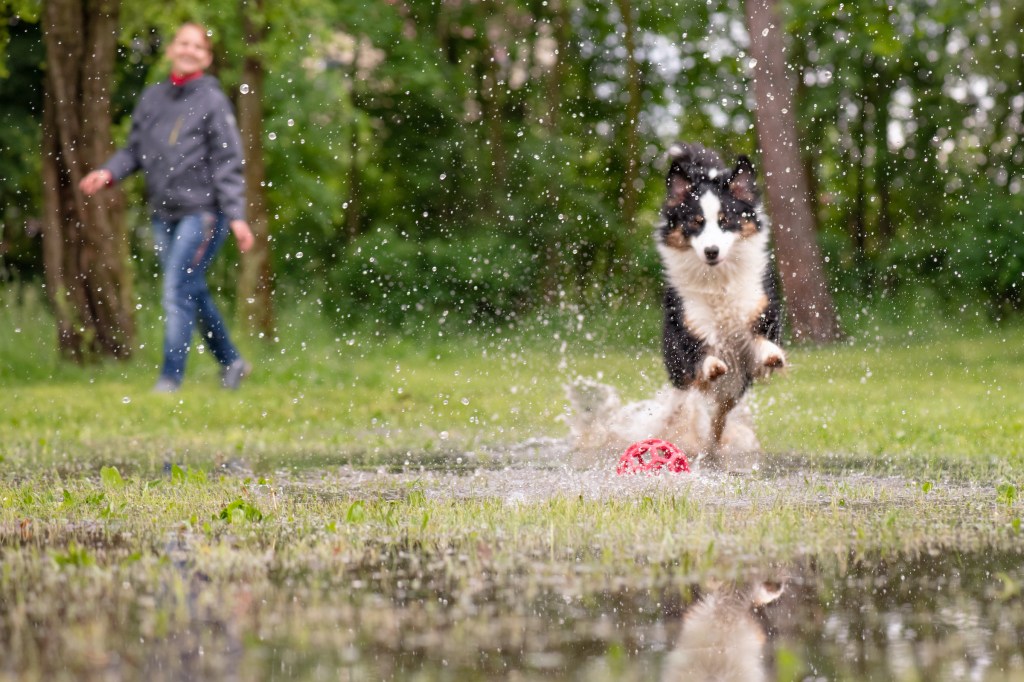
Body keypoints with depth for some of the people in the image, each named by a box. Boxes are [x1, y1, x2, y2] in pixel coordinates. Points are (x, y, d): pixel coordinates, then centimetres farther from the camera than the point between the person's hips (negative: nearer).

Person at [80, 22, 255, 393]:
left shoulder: (213, 101, -6)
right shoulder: (151, 98, 9)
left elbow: (227, 164, -8)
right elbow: (135, 150, 14)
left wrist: (236, 216, -14)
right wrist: (108, 172, -6)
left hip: (203, 212, -6)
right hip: (164, 214, 6)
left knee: (177, 292, -13)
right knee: (194, 294, 15)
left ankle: (170, 378, -8)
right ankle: (232, 363, 31)